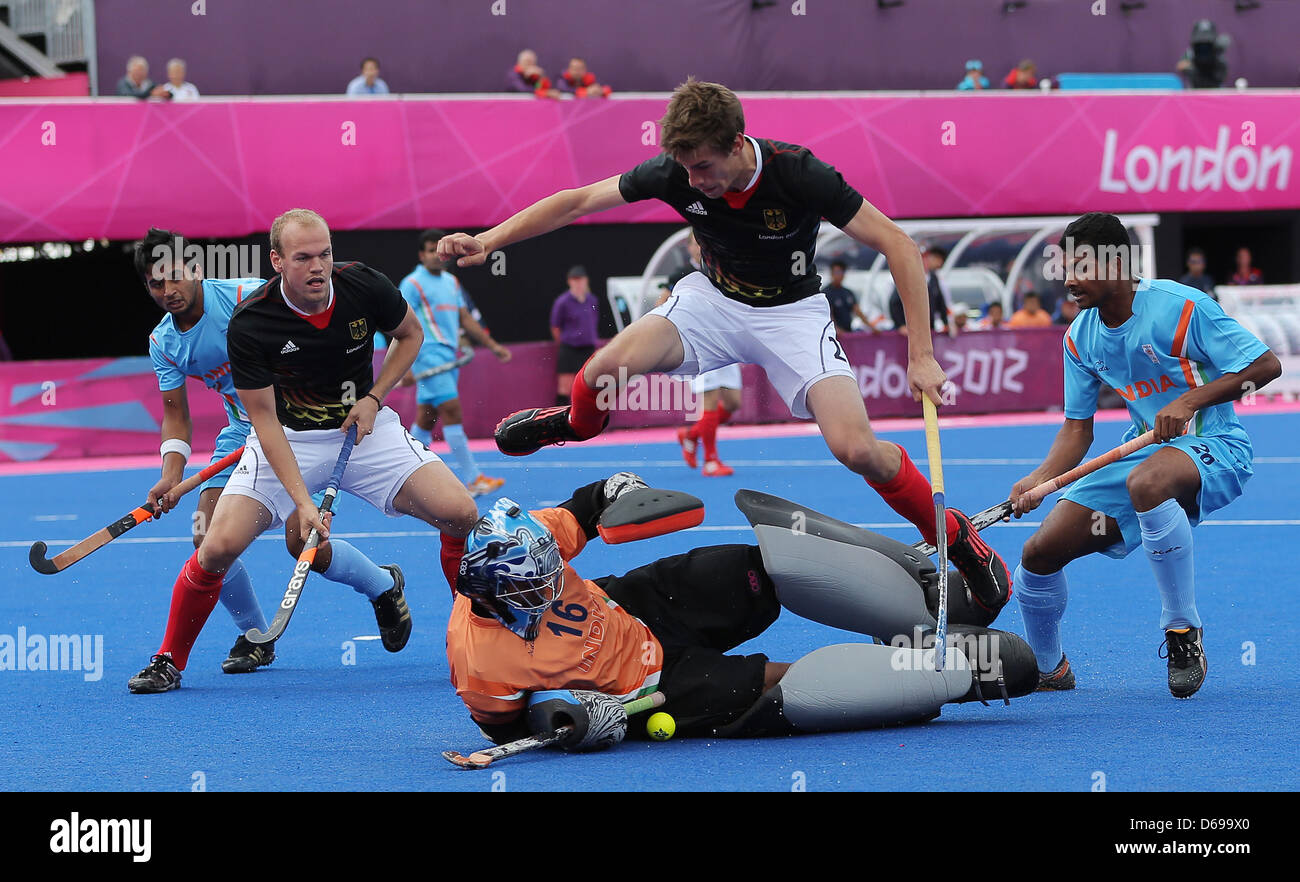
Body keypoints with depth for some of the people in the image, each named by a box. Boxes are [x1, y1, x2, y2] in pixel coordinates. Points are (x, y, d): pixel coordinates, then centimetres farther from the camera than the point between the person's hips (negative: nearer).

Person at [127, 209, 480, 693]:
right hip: (287, 439, -2)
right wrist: (302, 501, -26)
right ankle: (169, 660, 5)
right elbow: (265, 420, -18)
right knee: (219, 546, -19)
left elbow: (410, 334, 5)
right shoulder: (249, 324, -23)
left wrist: (373, 399, -9)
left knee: (460, 513, -17)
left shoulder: (364, 286, -17)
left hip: (363, 428, 2)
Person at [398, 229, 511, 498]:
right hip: (428, 354, -8)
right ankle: (473, 479, -16)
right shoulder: (413, 284, -6)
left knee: (428, 416, 10)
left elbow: (465, 318, 23)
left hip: (449, 355, 8)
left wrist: (492, 345, 17)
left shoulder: (451, 282, 17)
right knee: (452, 410, -14)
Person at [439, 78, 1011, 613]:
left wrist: (921, 356, -28)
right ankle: (579, 422, 13)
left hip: (792, 311, -3)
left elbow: (898, 246, -25)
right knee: (609, 366, -25)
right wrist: (488, 240, -19)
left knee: (856, 449, -24)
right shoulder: (676, 173, -21)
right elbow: (577, 201, -10)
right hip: (713, 300, 3)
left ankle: (953, 535, 2)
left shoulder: (797, 174, -30)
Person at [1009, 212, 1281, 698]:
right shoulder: (1079, 337, 2)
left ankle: (1183, 630, -26)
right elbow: (1078, 427, 7)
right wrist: (1042, 478, -13)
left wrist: (1190, 400, -26)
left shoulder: (1182, 307, -17)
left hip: (1213, 446, -7)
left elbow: (1266, 365, -16)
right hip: (1143, 452, 7)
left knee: (1146, 481, -43)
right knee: (1040, 553, -5)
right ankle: (1047, 668, 25)